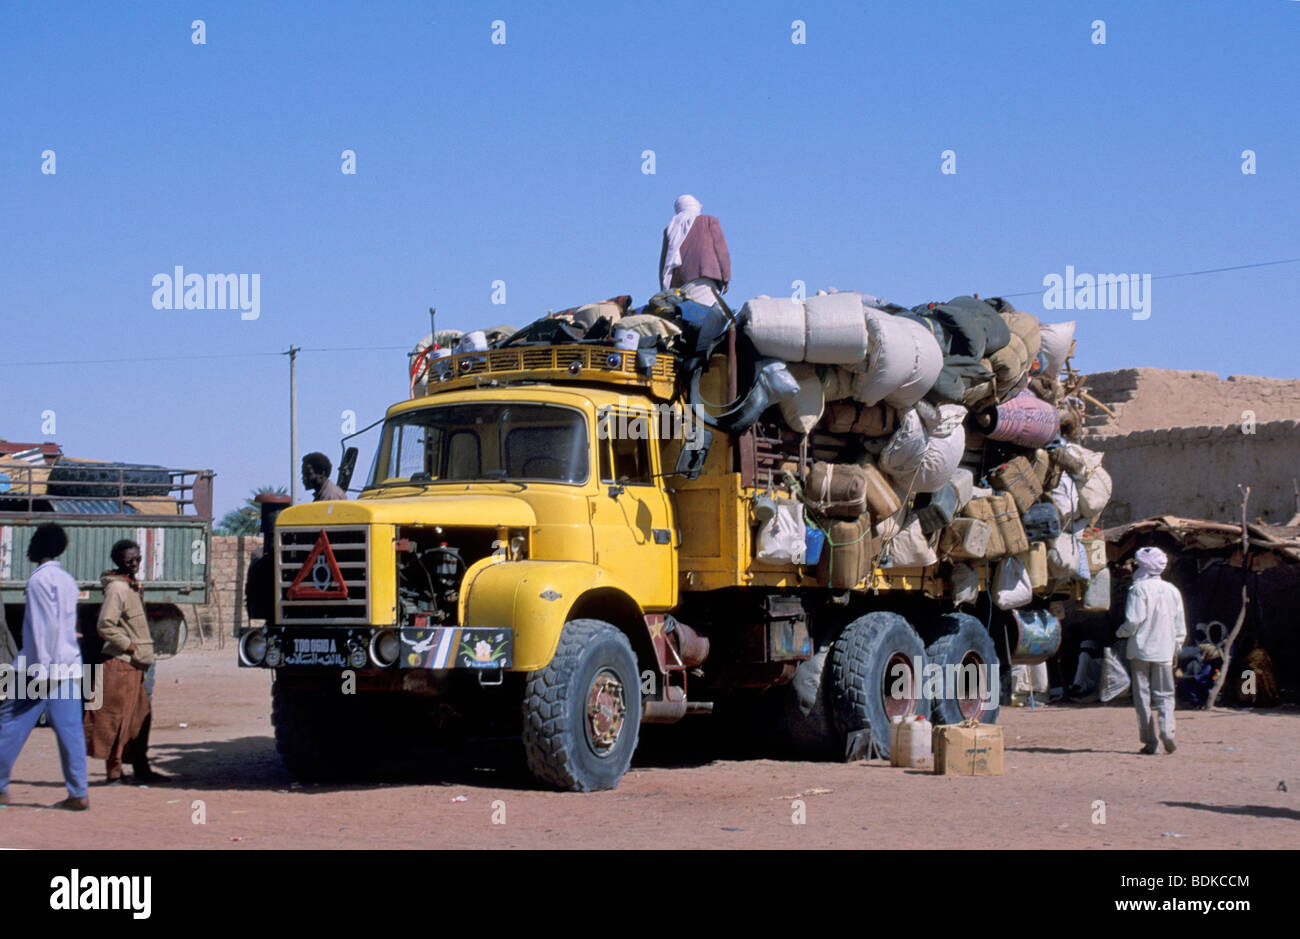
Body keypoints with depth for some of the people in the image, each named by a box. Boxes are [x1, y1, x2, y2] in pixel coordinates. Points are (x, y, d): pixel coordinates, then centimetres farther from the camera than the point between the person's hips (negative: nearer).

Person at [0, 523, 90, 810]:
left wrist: (42, 671, -17)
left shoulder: (39, 579, -10)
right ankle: (78, 793, -1)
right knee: (70, 730, 3)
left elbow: (44, 627, -17)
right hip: (70, 666, 7)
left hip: (43, 668, -7)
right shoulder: (68, 580, 15)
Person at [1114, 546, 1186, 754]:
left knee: (1143, 696, 3)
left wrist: (1120, 632, 4)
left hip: (1141, 650, -4)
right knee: (1165, 695, 9)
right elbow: (1180, 626, 10)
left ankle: (1149, 740, 2)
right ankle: (1167, 730, -13)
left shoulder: (1139, 589, -9)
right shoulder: (1172, 590, 7)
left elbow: (1134, 620, -15)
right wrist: (1175, 649, 19)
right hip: (1164, 651, 4)